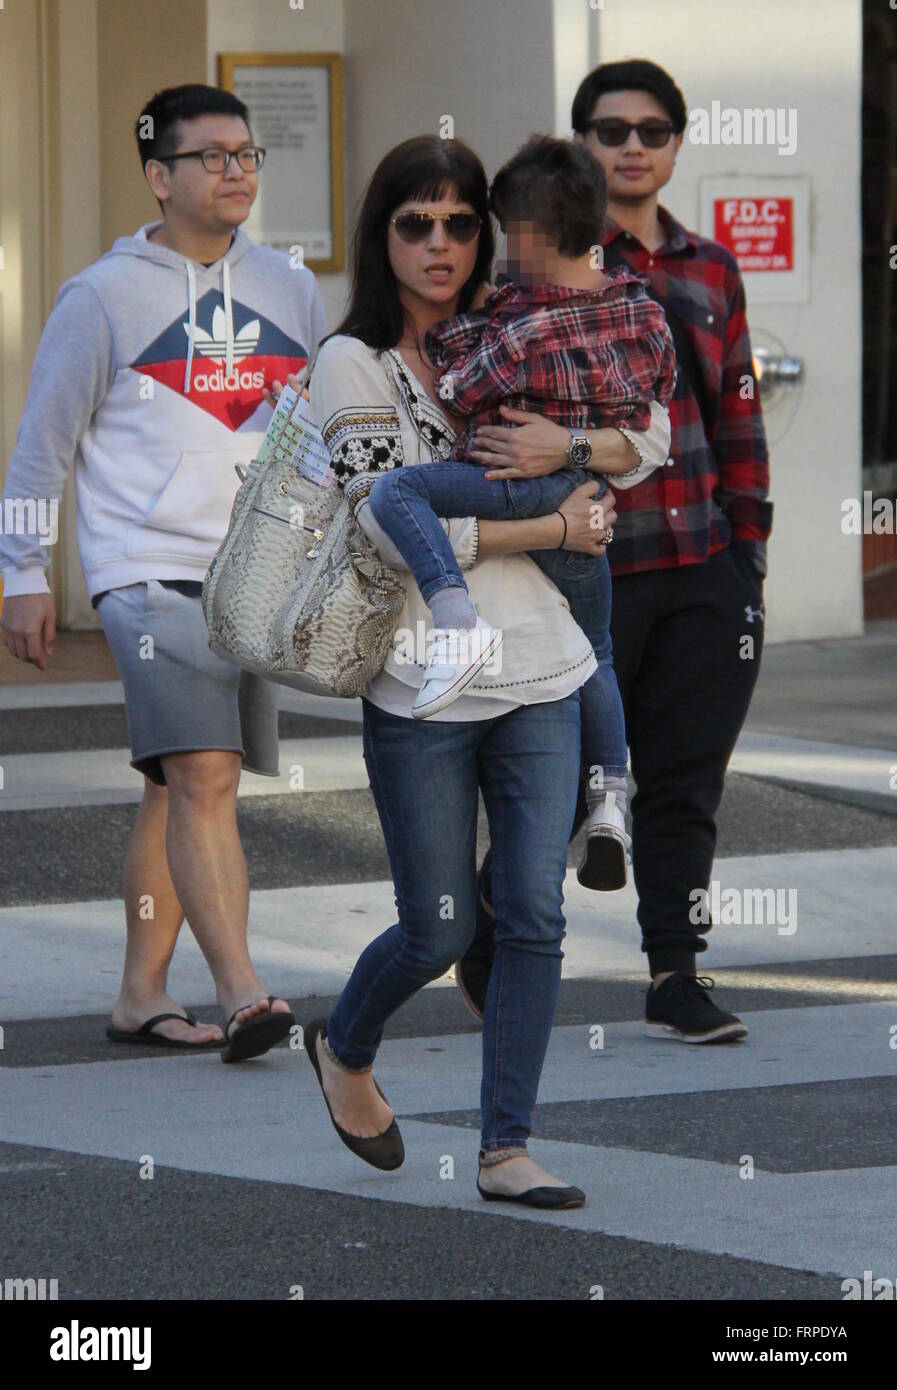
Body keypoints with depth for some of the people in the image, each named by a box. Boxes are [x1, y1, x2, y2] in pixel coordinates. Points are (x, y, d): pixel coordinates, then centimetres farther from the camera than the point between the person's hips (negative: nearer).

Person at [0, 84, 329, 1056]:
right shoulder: (103, 297, -2)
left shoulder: (287, 290, 14)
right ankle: (241, 996, -24)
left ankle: (141, 994, 16)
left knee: (179, 789, 10)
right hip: (151, 569, -5)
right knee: (201, 775, -18)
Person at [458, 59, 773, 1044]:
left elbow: (738, 418, 17)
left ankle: (675, 979, 10)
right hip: (593, 567, -5)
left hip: (704, 569, 5)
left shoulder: (709, 269, 14)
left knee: (685, 781, 5)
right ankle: (490, 937, 22)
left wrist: (749, 548, 14)